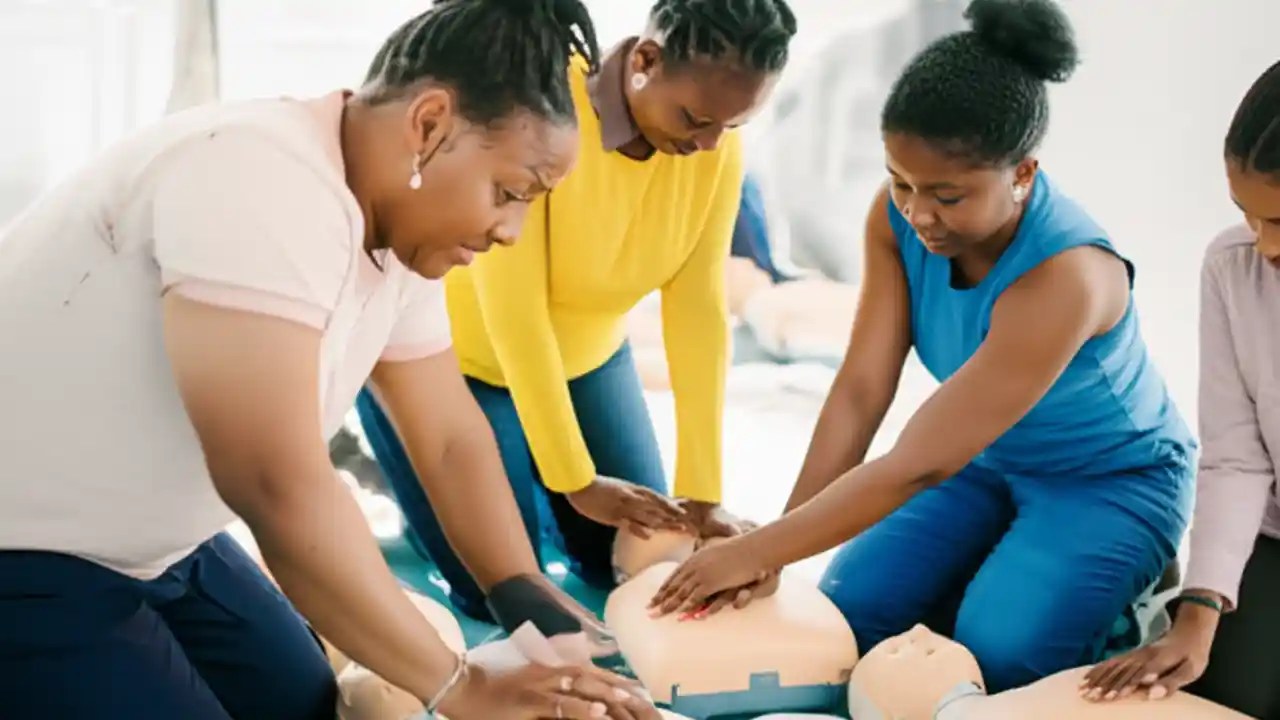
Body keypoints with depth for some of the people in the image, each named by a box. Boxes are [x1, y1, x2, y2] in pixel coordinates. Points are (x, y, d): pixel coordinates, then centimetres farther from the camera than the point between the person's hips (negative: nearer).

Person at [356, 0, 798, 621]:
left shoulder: (716, 144, -16)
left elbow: (698, 309, -17)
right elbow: (512, 314, -30)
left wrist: (702, 493, -19)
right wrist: (575, 482, -26)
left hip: (581, 353, 5)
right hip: (444, 354, -5)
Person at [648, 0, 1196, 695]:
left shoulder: (1066, 276, -37)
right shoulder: (897, 217, -18)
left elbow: (916, 464, -36)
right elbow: (859, 392, -18)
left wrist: (756, 552, -34)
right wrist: (768, 544, -25)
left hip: (1112, 478, -5)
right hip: (986, 458, 6)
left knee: (997, 652, -24)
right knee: (845, 615, -9)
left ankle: (1119, 593, 6)